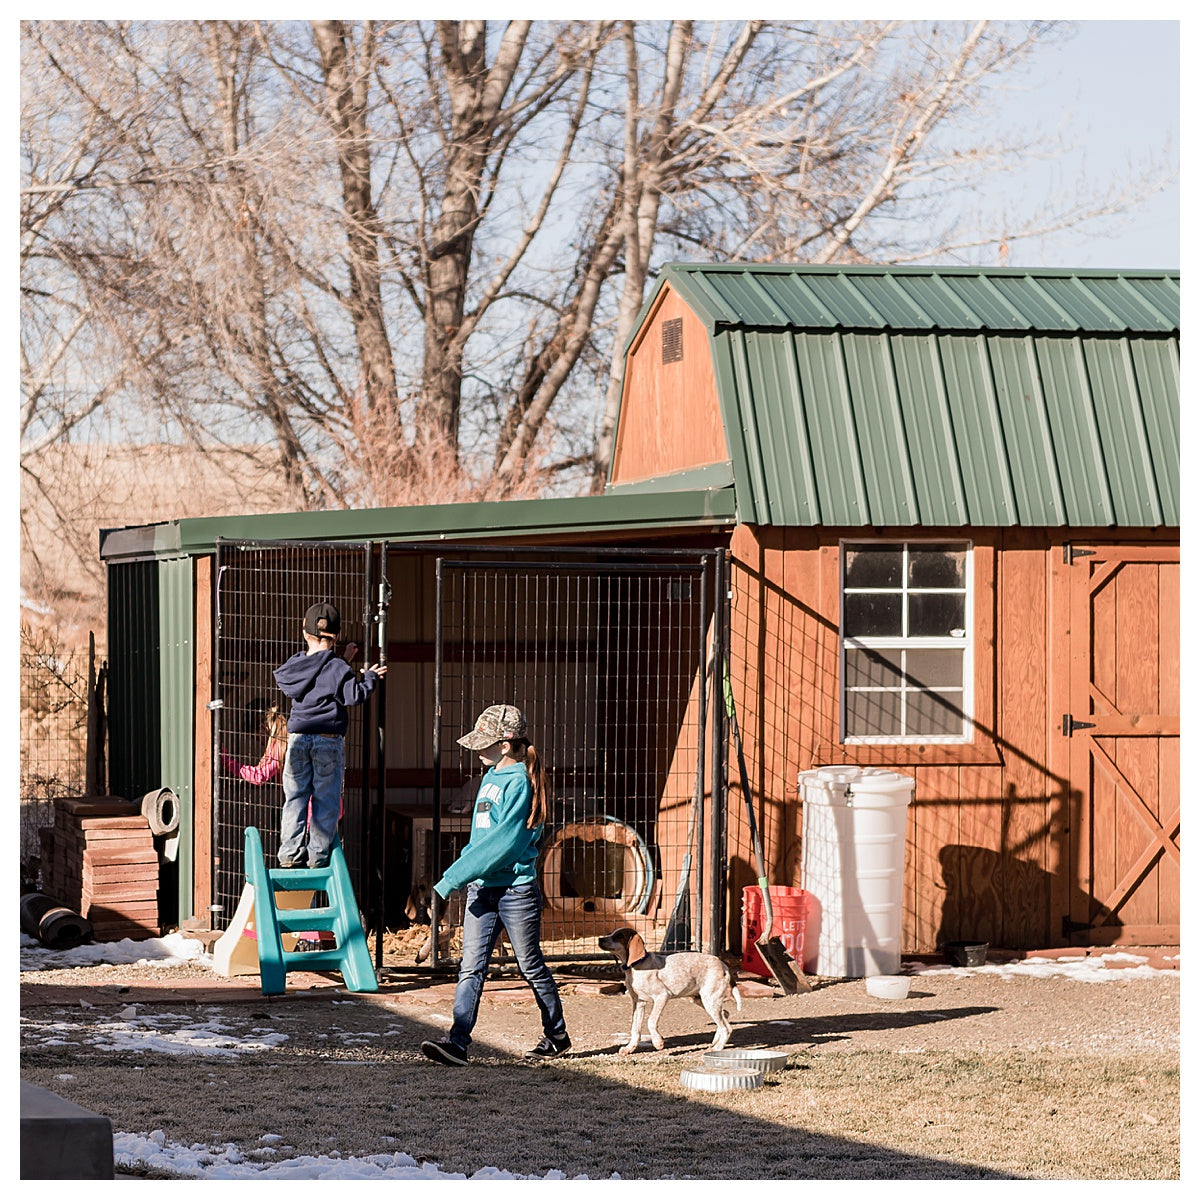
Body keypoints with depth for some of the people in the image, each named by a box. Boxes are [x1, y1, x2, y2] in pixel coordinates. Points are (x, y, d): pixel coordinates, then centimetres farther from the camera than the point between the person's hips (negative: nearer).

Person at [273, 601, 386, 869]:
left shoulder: (295, 665, 4)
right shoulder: (337, 668, -10)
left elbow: (283, 681, 22)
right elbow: (353, 696, -14)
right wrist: (370, 678, 2)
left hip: (298, 739, 3)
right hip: (329, 741, -3)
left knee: (295, 797, 8)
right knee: (325, 801, 3)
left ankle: (291, 854, 4)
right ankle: (318, 856, 2)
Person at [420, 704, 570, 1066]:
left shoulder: (519, 782, -13)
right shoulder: (490, 779, 13)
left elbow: (504, 842, -20)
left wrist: (455, 876, -20)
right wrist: (462, 875, 10)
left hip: (515, 888, -7)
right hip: (481, 888, 8)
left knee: (531, 966, 6)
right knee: (471, 966, -3)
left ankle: (557, 1035, 23)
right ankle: (457, 1042, -10)